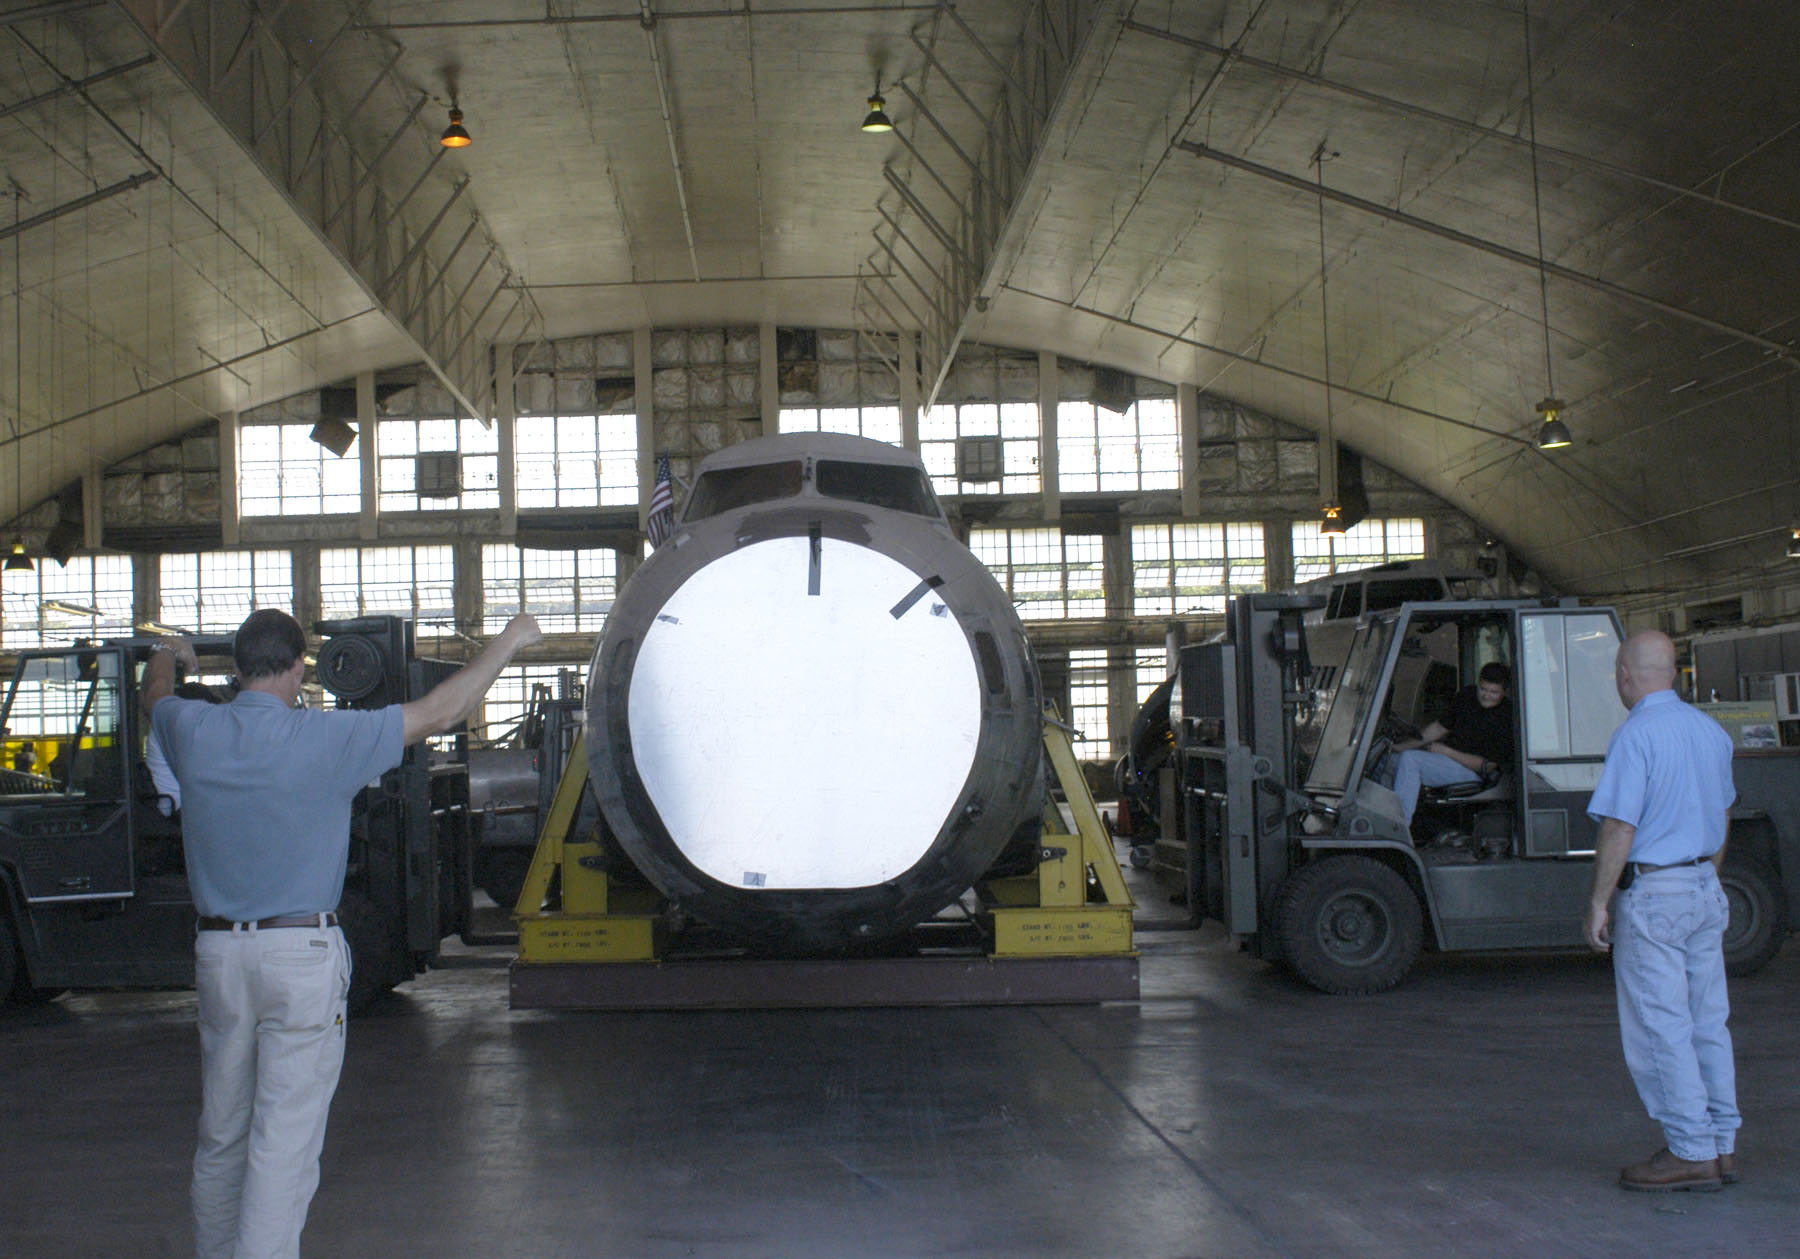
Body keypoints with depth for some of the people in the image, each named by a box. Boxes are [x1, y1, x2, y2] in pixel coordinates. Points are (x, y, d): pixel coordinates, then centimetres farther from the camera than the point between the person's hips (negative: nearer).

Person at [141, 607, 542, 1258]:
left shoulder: (194, 733, 0)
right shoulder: (325, 740, -14)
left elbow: (155, 695, 25)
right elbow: (441, 711, -7)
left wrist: (166, 656, 48)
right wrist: (509, 642, 6)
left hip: (218, 952, 5)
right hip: (302, 955, -5)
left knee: (222, 1132, 18)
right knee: (284, 1135, -3)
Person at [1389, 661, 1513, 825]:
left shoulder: (1506, 718, -17)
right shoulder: (1466, 696, 2)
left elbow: (1487, 766, -15)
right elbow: (1440, 727, 13)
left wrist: (1446, 751, -16)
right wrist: (1400, 747, 7)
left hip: (1473, 770, -8)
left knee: (1409, 759, -27)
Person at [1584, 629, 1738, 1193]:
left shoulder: (1636, 734, -15)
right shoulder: (1711, 730, 10)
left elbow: (1619, 828, -19)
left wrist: (1599, 902, -13)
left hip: (1652, 894, -8)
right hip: (1706, 892, 8)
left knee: (1659, 1027, -2)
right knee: (1707, 1023, 13)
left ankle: (1691, 1152, 0)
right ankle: (1722, 1144, 19)